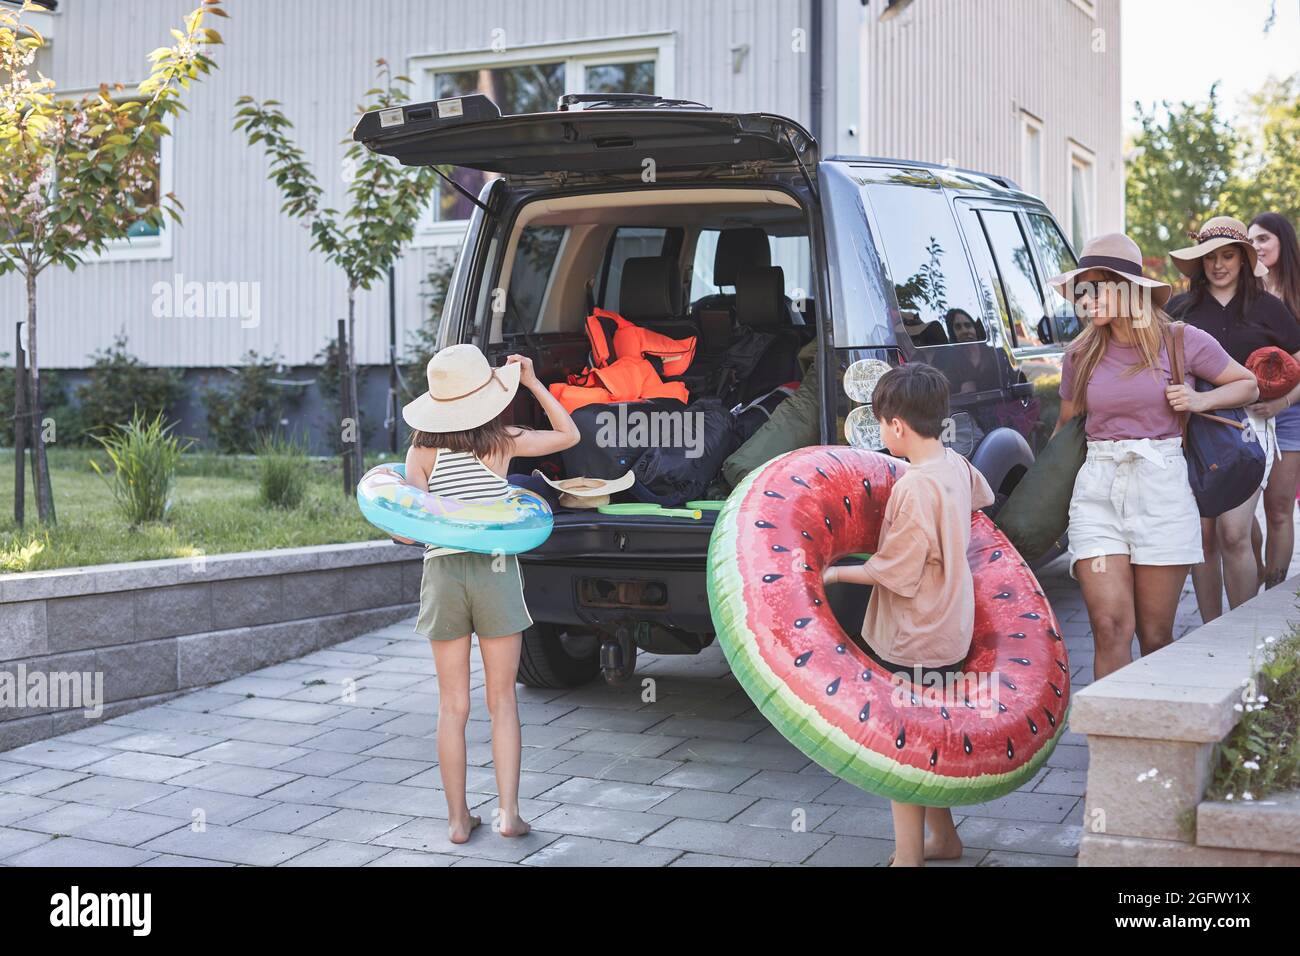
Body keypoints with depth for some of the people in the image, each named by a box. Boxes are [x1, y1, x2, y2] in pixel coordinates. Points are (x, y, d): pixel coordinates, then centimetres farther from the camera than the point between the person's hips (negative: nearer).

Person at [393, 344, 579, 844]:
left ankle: (458, 818, 14)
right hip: (496, 572, -1)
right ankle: (508, 811, 5)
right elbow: (568, 435, 13)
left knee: (453, 705, 8)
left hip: (442, 573, 1)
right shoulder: (502, 441, -1)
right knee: (502, 700, 9)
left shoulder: (421, 451, -1)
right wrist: (533, 382, 11)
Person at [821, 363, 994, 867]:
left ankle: (909, 854, 6)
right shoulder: (956, 465, 2)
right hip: (950, 632, 9)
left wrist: (838, 574, -11)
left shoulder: (914, 488, -25)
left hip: (912, 643, -9)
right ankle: (943, 837, 34)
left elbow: (896, 573, -21)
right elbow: (981, 498, 27)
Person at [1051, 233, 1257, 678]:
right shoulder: (1081, 354, 8)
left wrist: (1200, 400, -5)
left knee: (1155, 636, 4)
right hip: (1097, 491, 2)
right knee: (1110, 627, -12)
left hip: (1162, 491, -1)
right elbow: (1065, 423, 19)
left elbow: (1248, 385, 14)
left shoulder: (1182, 342, 2)